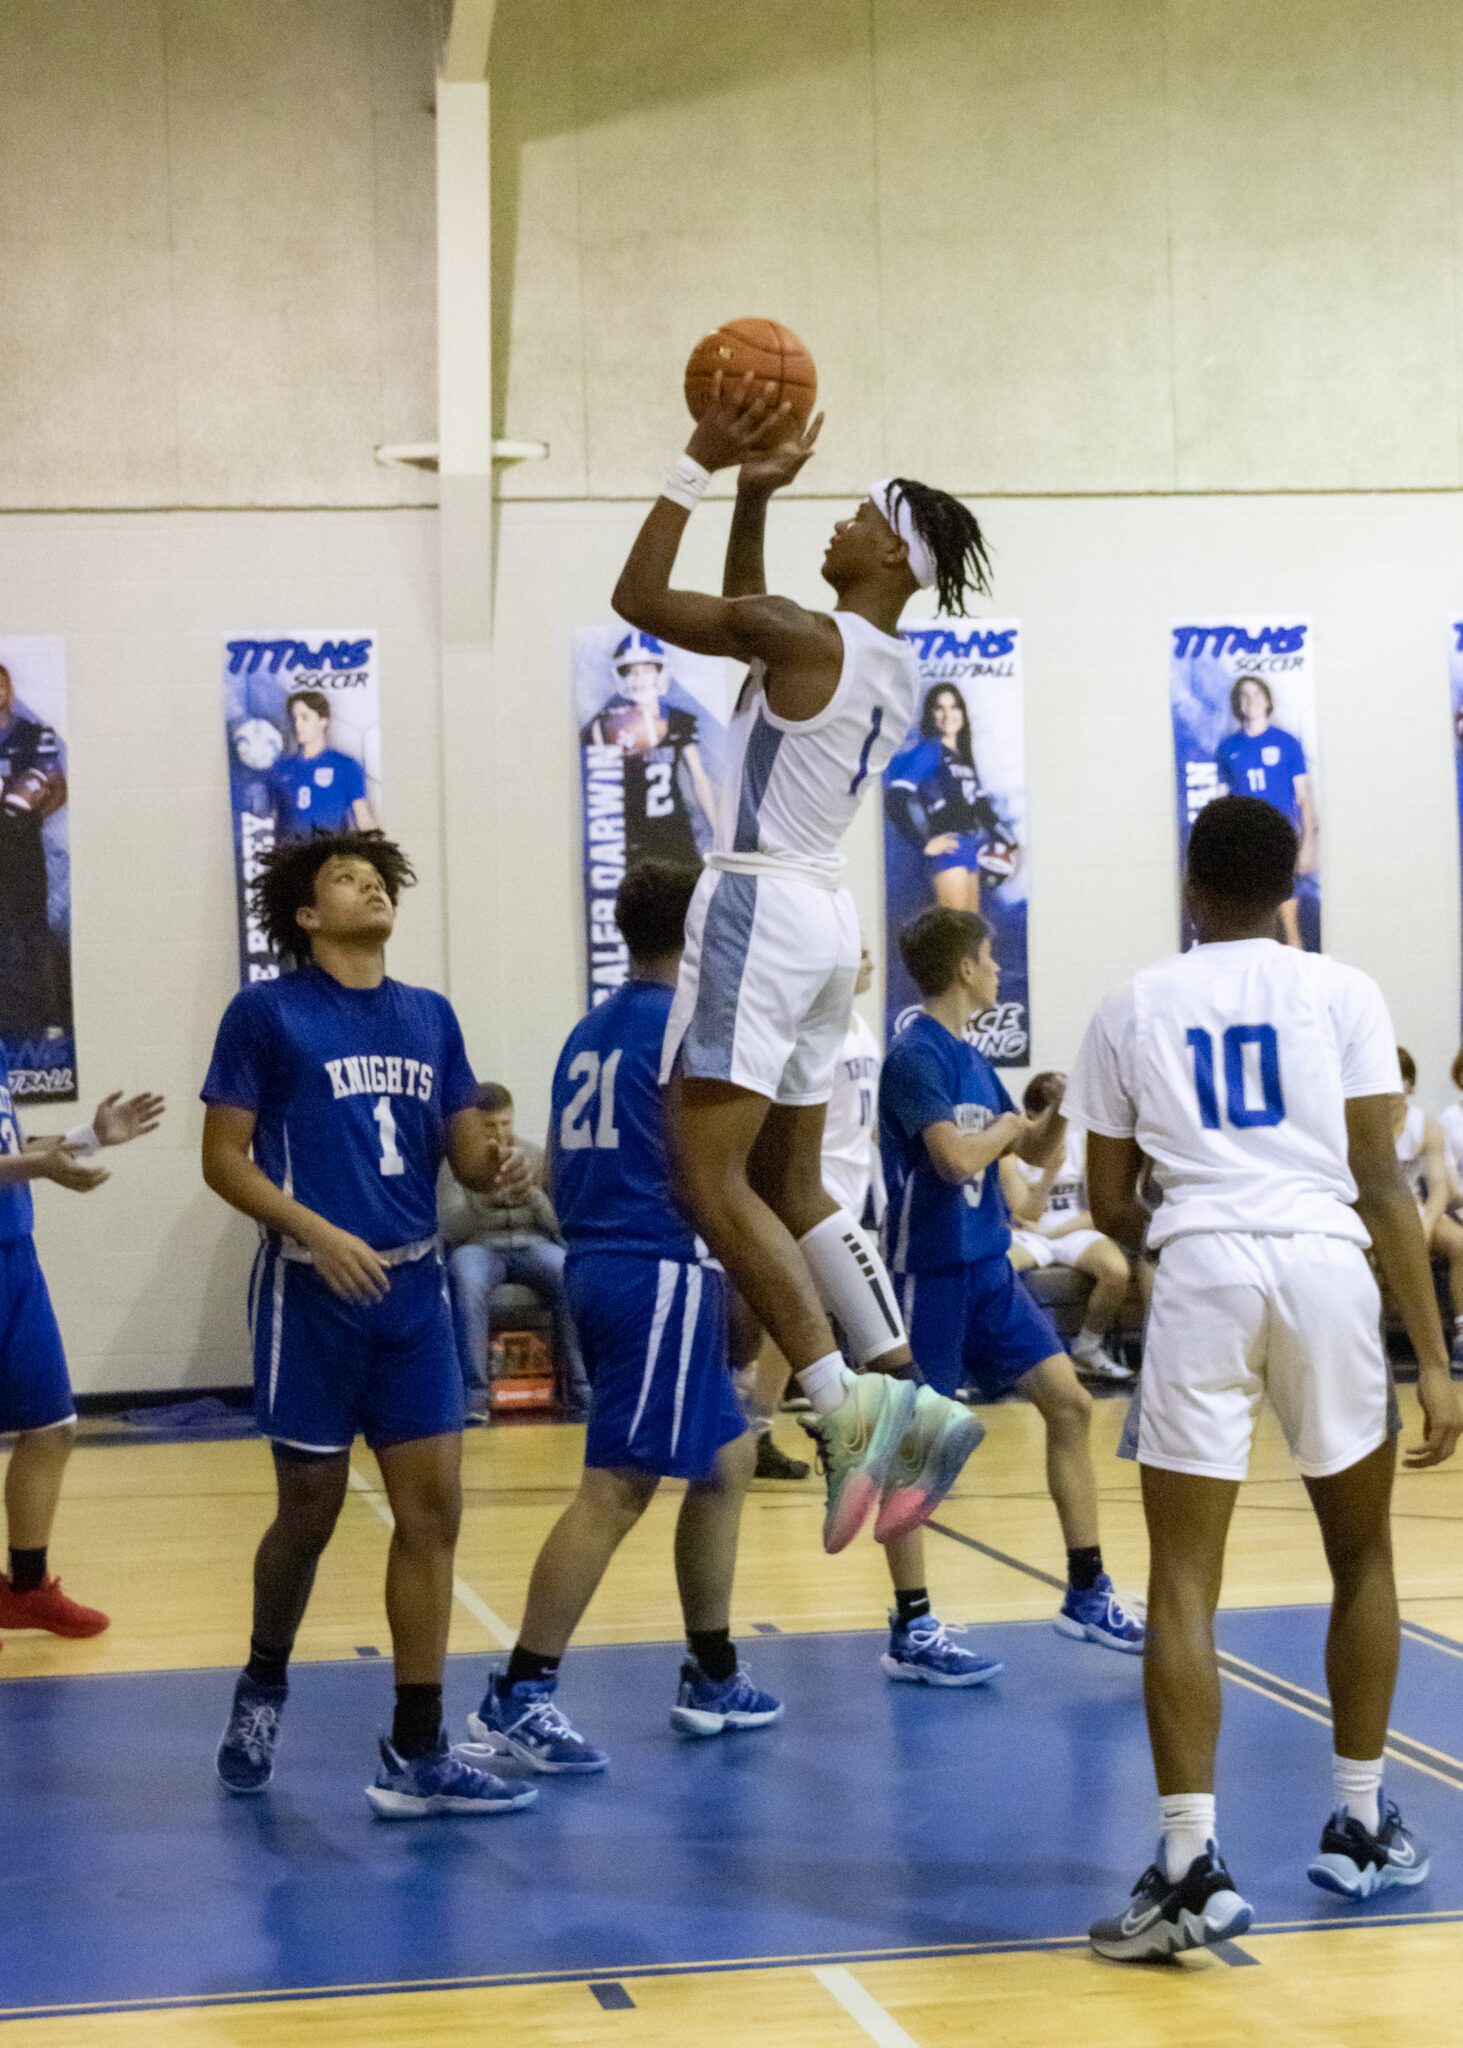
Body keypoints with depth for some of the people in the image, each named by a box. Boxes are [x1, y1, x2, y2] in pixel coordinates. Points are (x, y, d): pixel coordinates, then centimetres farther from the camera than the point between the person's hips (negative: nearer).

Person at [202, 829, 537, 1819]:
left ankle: (416, 1756, 4)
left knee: (433, 1510, -1)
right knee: (312, 1506, 6)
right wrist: (318, 1233, -18)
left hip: (414, 1289, 4)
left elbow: (466, 1149, 12)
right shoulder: (266, 1012, -3)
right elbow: (223, 1158, -5)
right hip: (311, 1291, -4)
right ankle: (264, 1684, 34)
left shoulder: (430, 1016, 11)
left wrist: (496, 1166, -12)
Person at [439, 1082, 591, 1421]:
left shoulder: (536, 1157, 10)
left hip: (533, 1244, 2)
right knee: (466, 1281, -38)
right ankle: (473, 1394, -37)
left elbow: (559, 1222, 6)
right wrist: (486, 1191, -23)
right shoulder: (455, 1163, 3)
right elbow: (450, 1228, -8)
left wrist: (531, 1192, -14)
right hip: (478, 1247, -2)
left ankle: (580, 1391, -25)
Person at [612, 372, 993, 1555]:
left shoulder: (806, 638, -13)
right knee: (791, 1183, 13)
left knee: (710, 1177, -11)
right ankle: (910, 1398, 6)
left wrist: (702, 464, -3)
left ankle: (843, 1400, -20)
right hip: (824, 918, 9)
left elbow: (640, 599, -8)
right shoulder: (893, 665, 13)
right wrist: (755, 495, 21)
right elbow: (741, 625, 28)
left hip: (761, 912, -9)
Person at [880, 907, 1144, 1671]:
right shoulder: (915, 1055, -15)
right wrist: (1009, 1123, -9)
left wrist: (1059, 1108, 0)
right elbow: (957, 1157, -27)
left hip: (988, 1266, 9)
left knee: (1068, 1402, 4)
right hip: (930, 1272, -9)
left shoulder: (970, 1057, 12)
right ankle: (910, 1630, 8)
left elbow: (1035, 1151, 20)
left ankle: (1087, 1595, 12)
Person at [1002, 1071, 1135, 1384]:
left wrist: (1052, 1231, -11)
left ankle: (1088, 1348, -5)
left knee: (1118, 1270, -31)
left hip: (1073, 1231, 2)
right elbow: (1024, 1215, -9)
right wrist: (1050, 1170, -21)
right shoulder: (1013, 1150, -3)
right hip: (1027, 1237, -2)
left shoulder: (1081, 1144, 2)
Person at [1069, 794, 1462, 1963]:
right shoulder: (1342, 993, 10)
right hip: (1326, 1265, 0)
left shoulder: (1135, 1007, 15)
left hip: (1201, 1268, 0)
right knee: (1363, 1555, 19)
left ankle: (1192, 1865, -8)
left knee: (1183, 1581, 1)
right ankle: (1360, 1831, 26)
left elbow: (1110, 1206, 17)